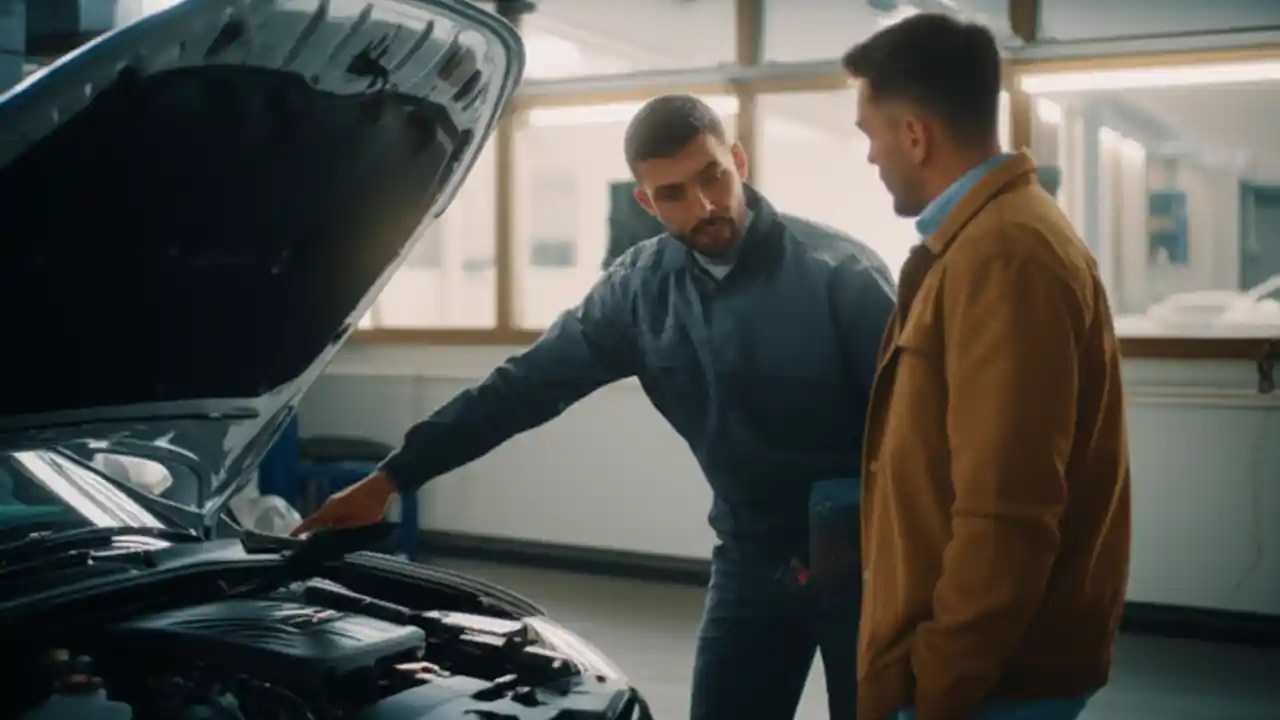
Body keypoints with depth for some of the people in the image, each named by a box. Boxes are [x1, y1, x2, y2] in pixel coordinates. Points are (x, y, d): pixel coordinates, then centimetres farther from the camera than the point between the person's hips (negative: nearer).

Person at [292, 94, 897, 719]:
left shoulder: (838, 273, -15)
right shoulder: (640, 287, -2)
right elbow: (527, 385, 2)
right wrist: (390, 477, 2)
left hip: (862, 556, -3)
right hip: (753, 556, 4)